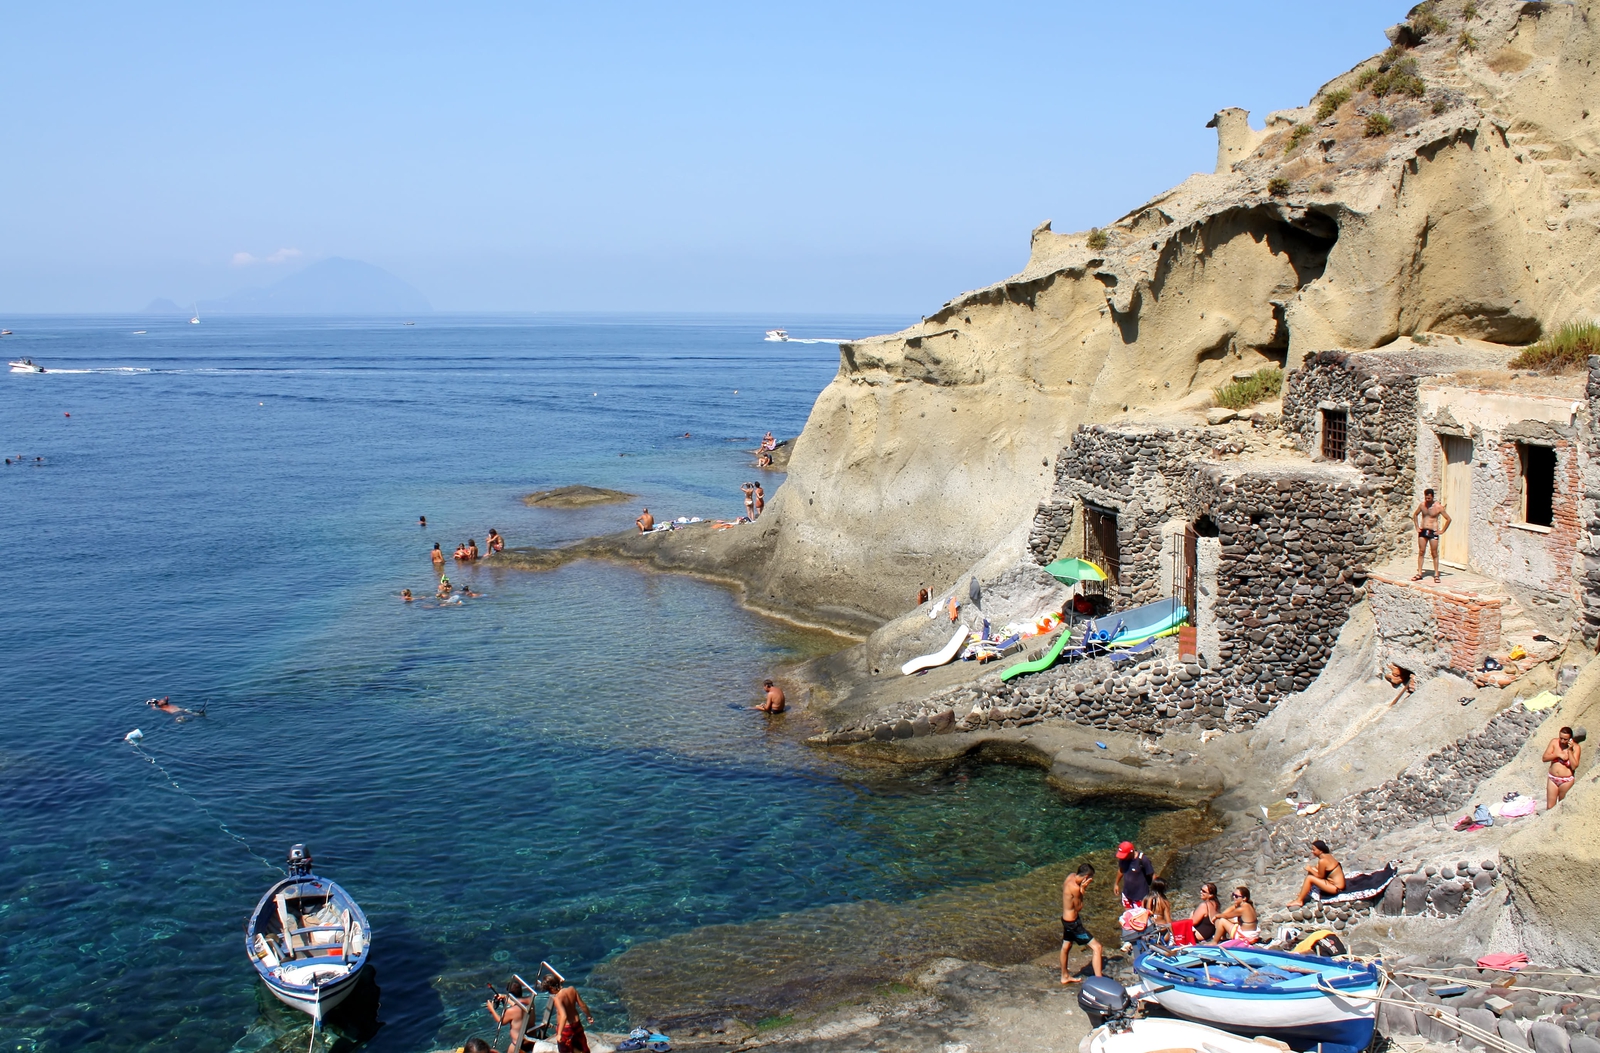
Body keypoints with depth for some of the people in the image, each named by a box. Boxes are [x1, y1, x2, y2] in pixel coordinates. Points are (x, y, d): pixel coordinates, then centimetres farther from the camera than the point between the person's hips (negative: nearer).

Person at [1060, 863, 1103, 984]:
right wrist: (1082, 889, -18)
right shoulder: (1074, 888, -32)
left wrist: (1082, 888, -5)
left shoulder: (1071, 876, -6)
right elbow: (1078, 908, -17)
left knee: (1066, 947, 27)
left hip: (1066, 918, 10)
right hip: (1073, 923, -10)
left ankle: (1065, 976, 46)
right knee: (1097, 948, -8)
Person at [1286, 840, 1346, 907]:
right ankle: (1303, 893, 18)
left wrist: (1310, 869, 0)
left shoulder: (1322, 861, -25)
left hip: (1336, 888, -10)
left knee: (1309, 878, -15)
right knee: (1312, 870, 11)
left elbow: (1320, 876, -13)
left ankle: (1299, 901, -3)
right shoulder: (1328, 855, 3)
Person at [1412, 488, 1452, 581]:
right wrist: (1417, 527, 13)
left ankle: (1436, 574, 5)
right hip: (1422, 531, 4)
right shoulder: (1422, 505, 6)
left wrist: (1442, 531, -6)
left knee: (1435, 554, 0)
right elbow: (1415, 515, 23)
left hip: (1433, 532, -4)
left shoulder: (1438, 507, -7)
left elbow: (1448, 519, -4)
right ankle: (1419, 573, 7)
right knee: (1421, 552, 4)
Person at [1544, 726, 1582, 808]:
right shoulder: (1554, 742, -1)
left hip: (1566, 780, -3)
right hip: (1553, 779, 3)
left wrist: (1570, 750, -21)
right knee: (1549, 807, 3)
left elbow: (1574, 766, -17)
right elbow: (1545, 758, -4)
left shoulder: (1576, 747, -9)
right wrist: (1558, 754, -17)